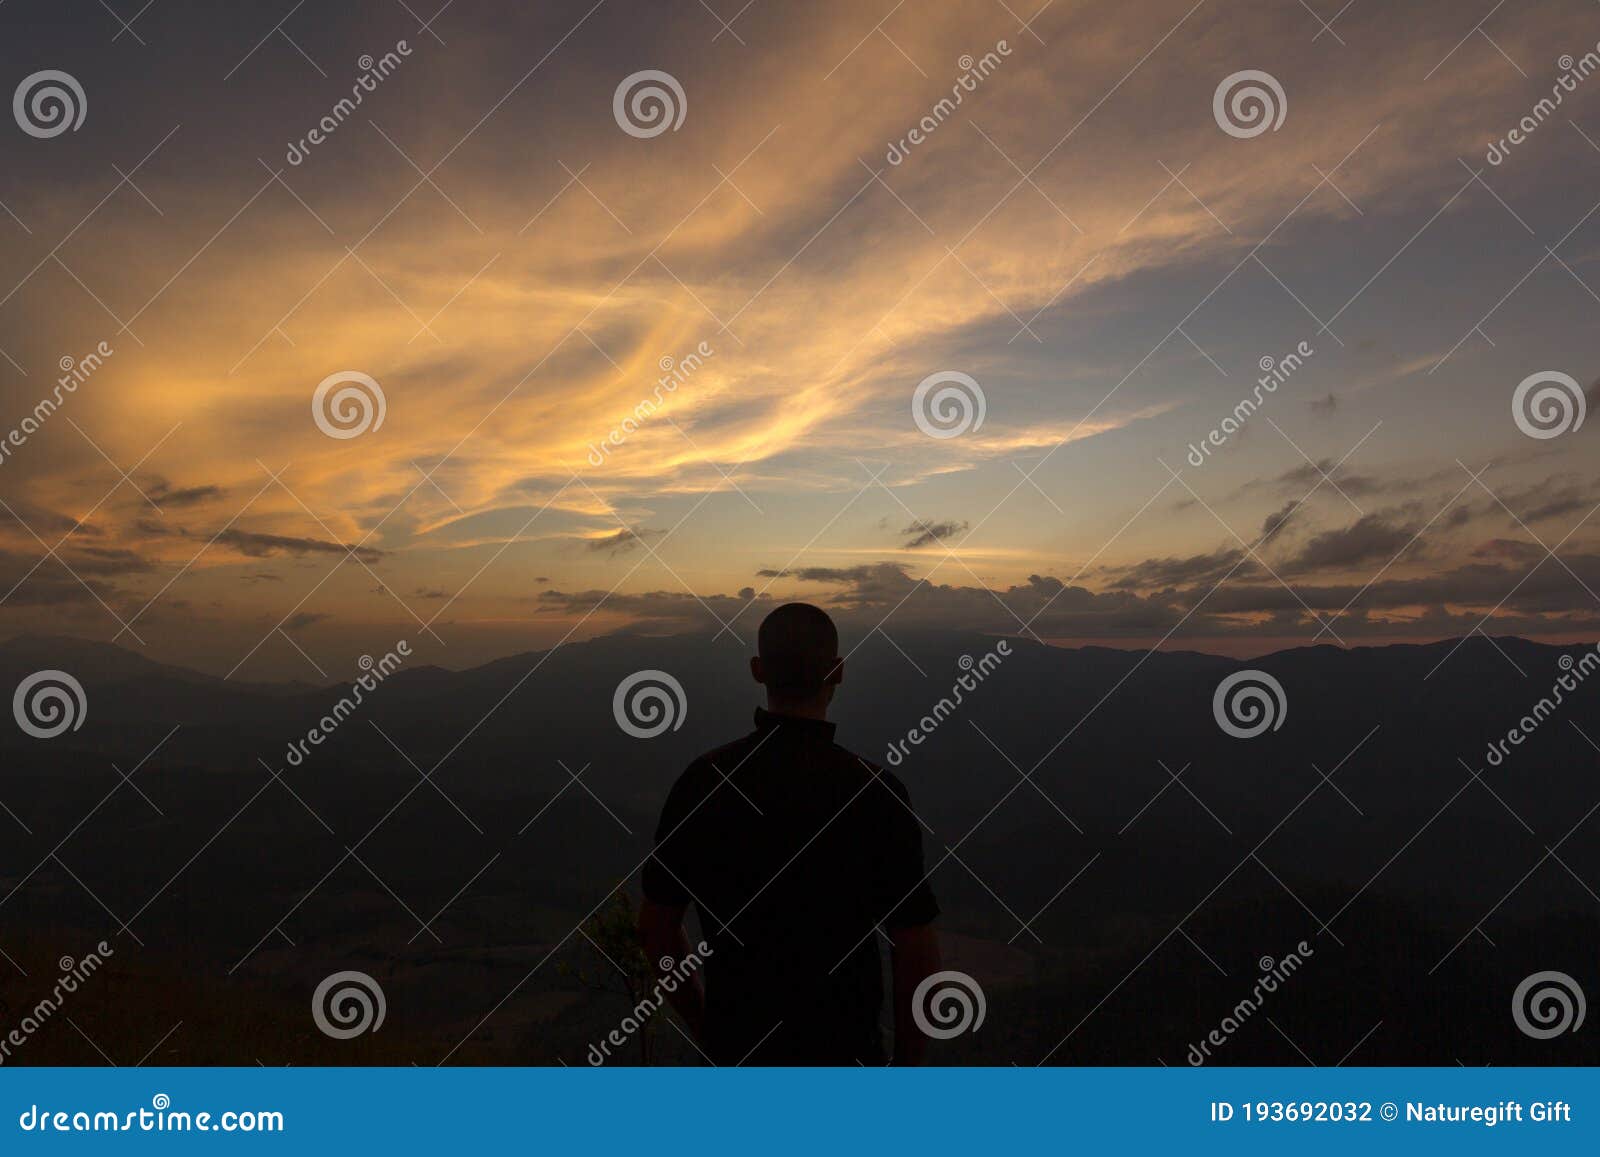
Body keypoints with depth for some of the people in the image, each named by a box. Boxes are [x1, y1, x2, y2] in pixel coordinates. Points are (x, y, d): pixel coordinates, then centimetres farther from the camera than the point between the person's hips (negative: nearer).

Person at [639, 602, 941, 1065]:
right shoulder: (874, 792, -17)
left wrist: (702, 1025, 13)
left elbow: (657, 923, -1)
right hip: (840, 1050, -2)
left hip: (734, 1045, 3)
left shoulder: (704, 780, -9)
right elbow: (916, 949, -14)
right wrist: (906, 1061, 1)